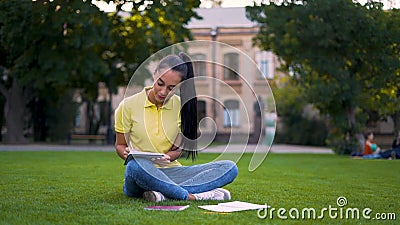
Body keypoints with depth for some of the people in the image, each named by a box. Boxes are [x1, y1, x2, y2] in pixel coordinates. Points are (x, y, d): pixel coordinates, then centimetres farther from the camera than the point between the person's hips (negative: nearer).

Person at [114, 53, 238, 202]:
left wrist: (167, 158, -17)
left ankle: (164, 194, -32)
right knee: (135, 165, -41)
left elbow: (177, 149, 7)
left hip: (170, 171, 3)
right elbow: (120, 145, 8)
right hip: (143, 175, -3)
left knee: (230, 168, -18)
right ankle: (191, 196, -28)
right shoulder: (128, 105, -1)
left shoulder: (181, 106, 5)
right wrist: (127, 154, -16)